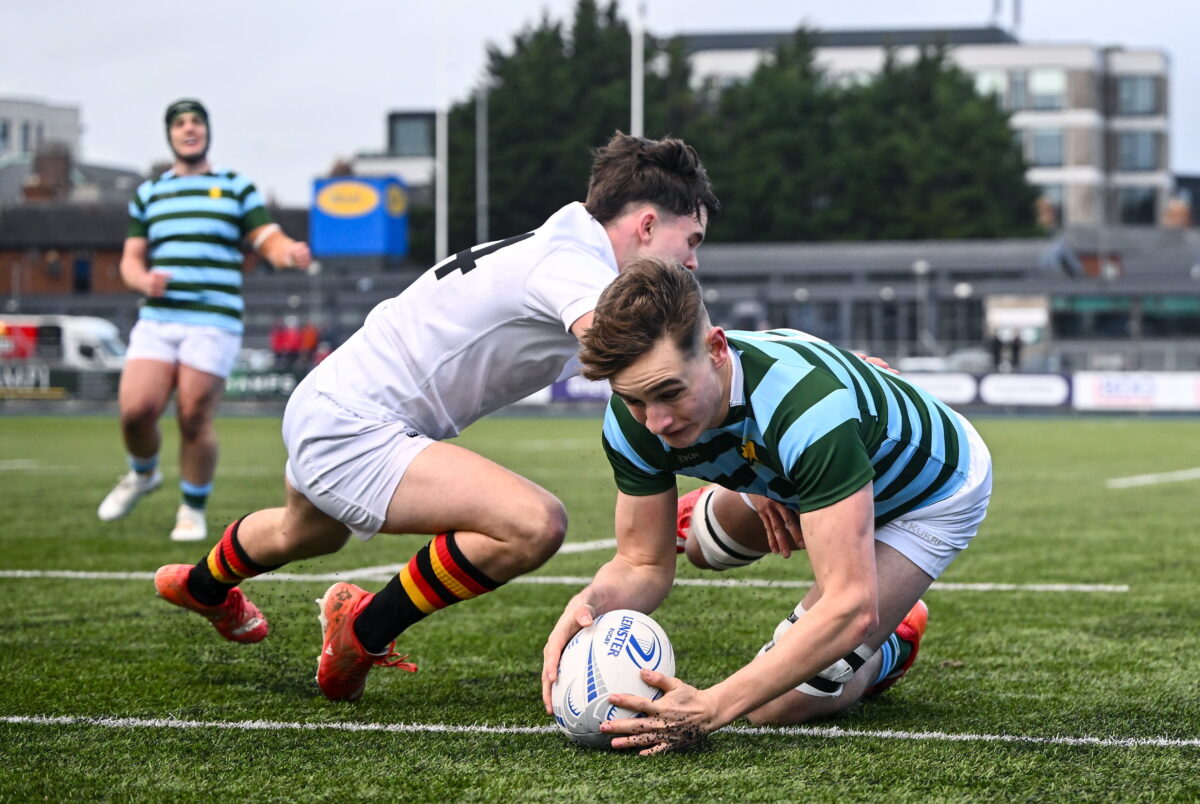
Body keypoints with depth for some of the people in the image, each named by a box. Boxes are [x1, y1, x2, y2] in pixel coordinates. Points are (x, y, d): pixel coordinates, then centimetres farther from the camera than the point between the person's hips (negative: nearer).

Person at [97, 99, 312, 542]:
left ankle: (193, 509, 13)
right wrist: (144, 280, -5)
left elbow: (270, 241, 3)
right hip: (156, 320, 3)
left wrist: (290, 252, -21)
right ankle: (143, 473, 20)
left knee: (194, 418, -8)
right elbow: (131, 259, 18)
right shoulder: (148, 194, 18)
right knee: (136, 409, -12)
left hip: (213, 322, -2)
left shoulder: (236, 188, 10)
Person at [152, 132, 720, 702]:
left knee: (301, 534, 41)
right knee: (535, 525, -25)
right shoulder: (572, 265, -22)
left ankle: (202, 586, 74)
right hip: (352, 434, -11)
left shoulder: (561, 253, 6)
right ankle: (363, 632, -4)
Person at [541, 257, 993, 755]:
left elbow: (850, 607, -49)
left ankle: (892, 647, 16)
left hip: (932, 492, -6)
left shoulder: (809, 407, -48)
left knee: (781, 704, -14)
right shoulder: (633, 419, -28)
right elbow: (644, 563, -14)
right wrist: (590, 603, -39)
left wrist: (712, 708, -57)